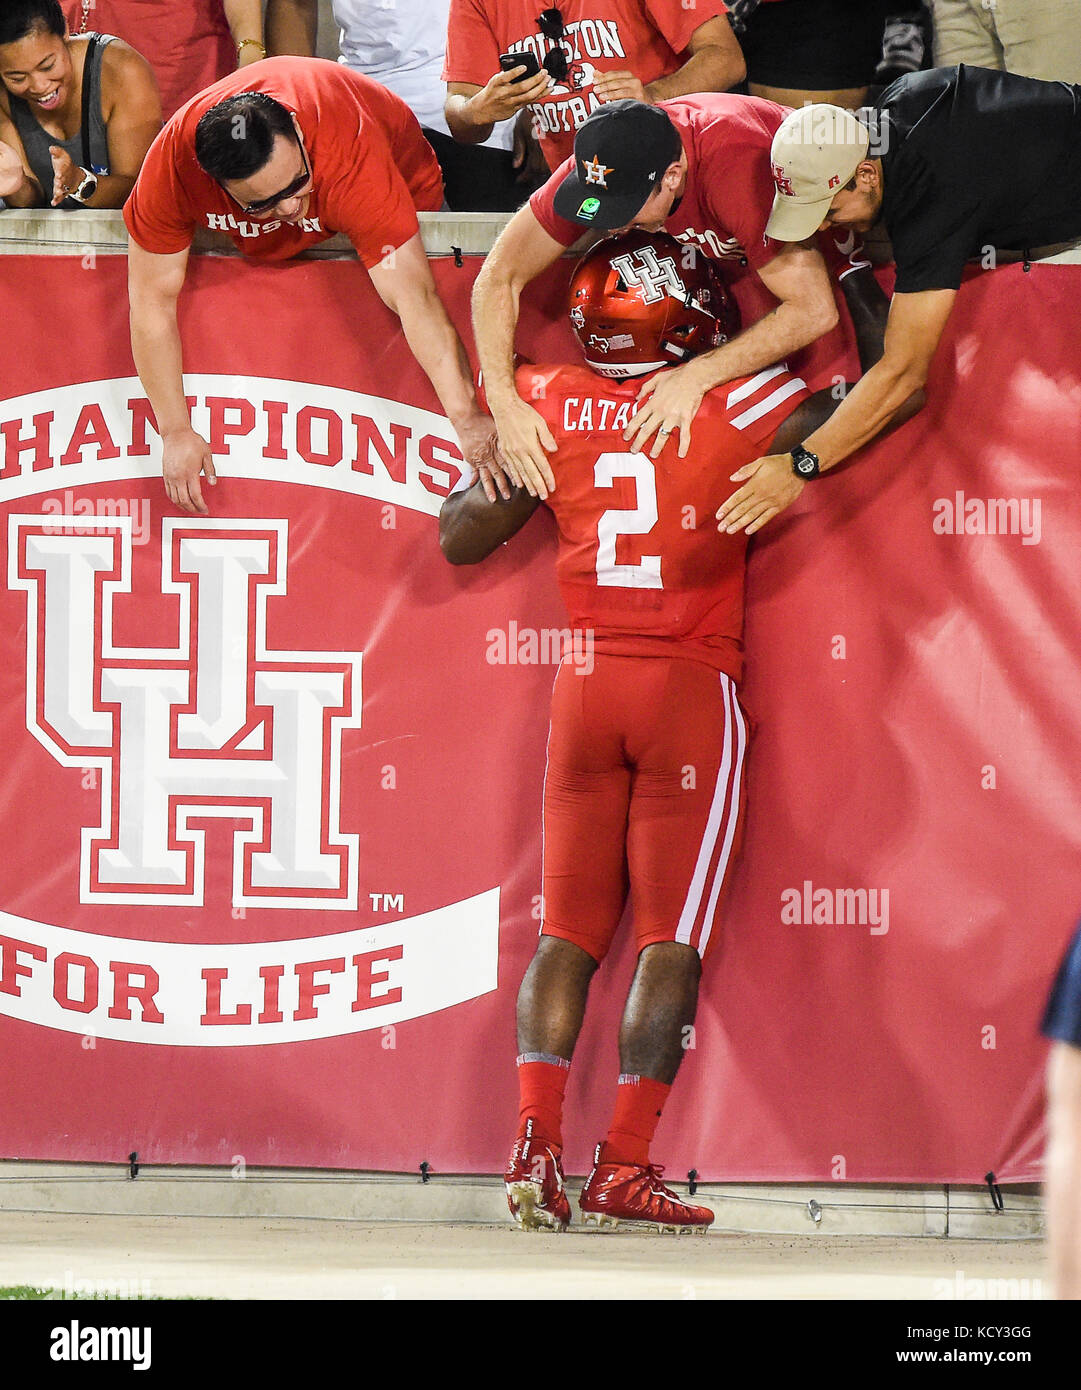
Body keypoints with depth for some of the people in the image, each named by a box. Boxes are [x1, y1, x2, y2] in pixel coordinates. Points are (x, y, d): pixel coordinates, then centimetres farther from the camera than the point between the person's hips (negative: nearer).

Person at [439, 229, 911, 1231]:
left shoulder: (550, 407, 2)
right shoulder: (735, 404, -8)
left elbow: (460, 537, 10)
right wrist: (865, 289, 9)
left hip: (586, 685, 3)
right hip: (692, 690, -3)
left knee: (567, 928, 9)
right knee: (672, 938, -1)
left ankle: (535, 1144, -2)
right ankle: (625, 1165, -5)